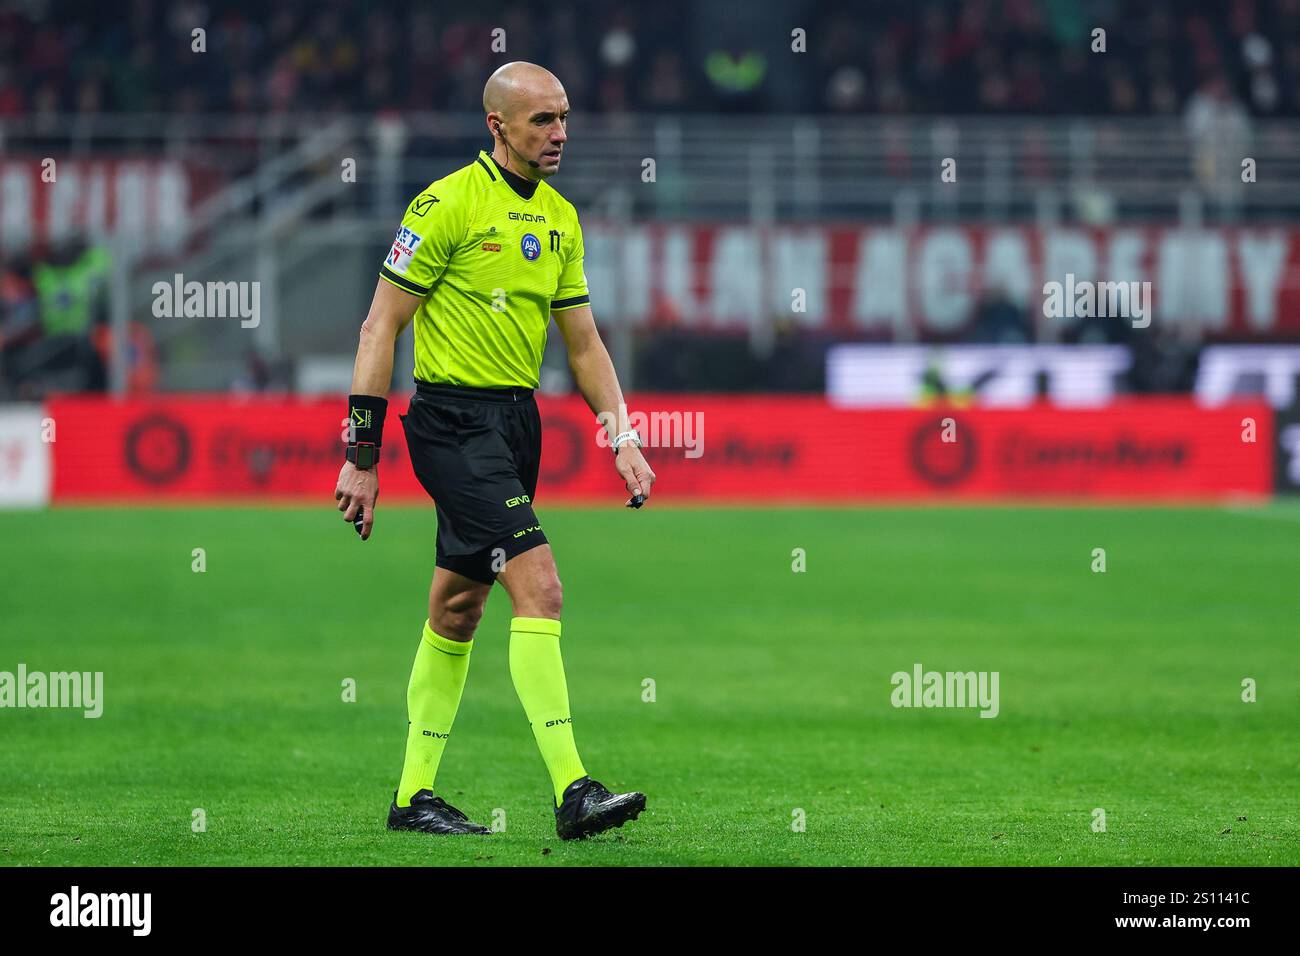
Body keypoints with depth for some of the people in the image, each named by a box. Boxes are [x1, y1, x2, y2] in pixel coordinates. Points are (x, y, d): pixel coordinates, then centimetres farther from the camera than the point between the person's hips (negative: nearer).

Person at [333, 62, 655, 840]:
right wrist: (362, 455, -11)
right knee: (539, 585, -18)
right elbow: (381, 326, -9)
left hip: (518, 421, 8)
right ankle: (572, 791, -22)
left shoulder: (560, 219, 11)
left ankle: (414, 796, 21)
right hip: (453, 419, -8)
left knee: (459, 607, 13)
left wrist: (623, 439, 4)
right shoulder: (449, 204, -11)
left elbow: (584, 343, 17)